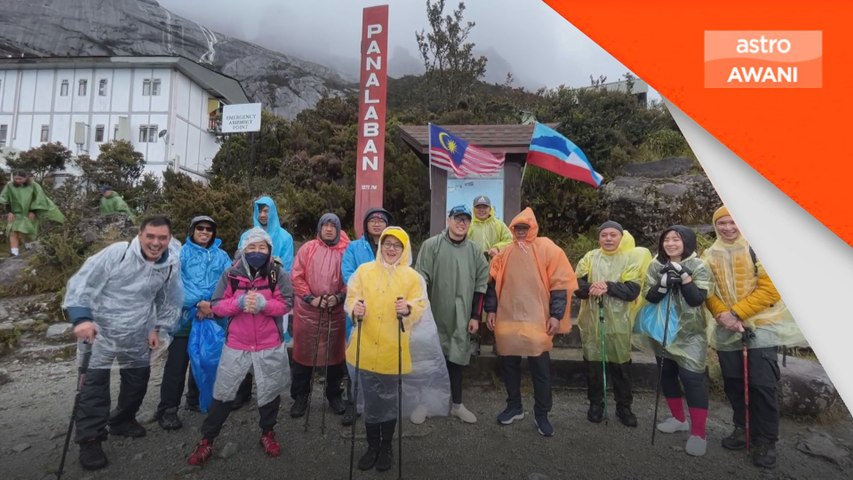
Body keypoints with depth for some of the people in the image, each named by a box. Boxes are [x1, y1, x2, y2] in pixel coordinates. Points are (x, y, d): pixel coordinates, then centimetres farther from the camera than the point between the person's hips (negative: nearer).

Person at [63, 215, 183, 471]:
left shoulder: (172, 265, -7)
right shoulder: (117, 253, -21)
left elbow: (170, 301, 8)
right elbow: (81, 283, -18)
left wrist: (160, 328, 6)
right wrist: (81, 318, -27)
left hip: (137, 334, 5)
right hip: (101, 329, -5)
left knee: (138, 378, 15)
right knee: (95, 382, -5)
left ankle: (122, 421, 39)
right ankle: (90, 440, 10)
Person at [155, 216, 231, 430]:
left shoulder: (221, 256, 8)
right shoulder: (181, 253, 0)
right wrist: (198, 303, -21)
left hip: (212, 317, 4)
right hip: (185, 317, -3)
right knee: (177, 363, -2)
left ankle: (196, 400, 31)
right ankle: (168, 409, 8)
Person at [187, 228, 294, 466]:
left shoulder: (279, 273, -6)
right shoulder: (231, 274, -4)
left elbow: (286, 304, -11)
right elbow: (216, 305, -5)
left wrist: (262, 303, -27)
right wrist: (240, 302, -22)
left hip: (270, 346, 0)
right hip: (236, 345, 1)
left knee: (270, 391, 14)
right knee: (223, 392, 10)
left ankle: (268, 433, 36)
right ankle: (206, 439, 28)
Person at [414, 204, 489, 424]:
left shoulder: (475, 251, 5)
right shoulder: (431, 245, -5)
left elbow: (480, 285, 8)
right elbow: (421, 280, -8)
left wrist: (475, 316, 4)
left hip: (461, 318, 3)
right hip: (433, 316, -2)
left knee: (457, 358, 11)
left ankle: (457, 404, 27)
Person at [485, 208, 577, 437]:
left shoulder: (547, 248, -2)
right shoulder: (505, 252, 8)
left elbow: (560, 283, -4)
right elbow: (493, 282, 12)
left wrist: (556, 315, -8)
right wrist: (491, 309, 5)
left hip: (537, 320, -3)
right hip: (507, 319, 4)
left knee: (541, 369, 4)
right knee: (509, 365, 13)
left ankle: (541, 414, 21)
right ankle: (514, 407, 31)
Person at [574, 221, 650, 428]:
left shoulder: (631, 258, 0)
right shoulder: (590, 257, 4)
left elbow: (633, 290, -12)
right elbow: (577, 285, -5)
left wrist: (609, 287, -25)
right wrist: (589, 288, -26)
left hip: (619, 321, -1)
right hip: (592, 320, 1)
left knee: (621, 364, 10)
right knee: (593, 362, 10)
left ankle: (624, 406, 27)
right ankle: (595, 403, 27)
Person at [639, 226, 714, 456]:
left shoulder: (699, 267, -6)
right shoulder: (656, 266, 2)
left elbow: (697, 299, -15)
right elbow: (649, 296, -5)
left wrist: (684, 276, -22)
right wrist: (663, 283, -22)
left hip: (689, 333, -4)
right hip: (662, 331, 4)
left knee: (692, 378, -9)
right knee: (667, 375, 13)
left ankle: (698, 433, 1)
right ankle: (679, 419, 31)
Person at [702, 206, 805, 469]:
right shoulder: (709, 256, 4)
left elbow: (770, 288, -14)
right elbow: (707, 292, 2)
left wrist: (736, 312, -19)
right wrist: (722, 315, -16)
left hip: (761, 328, -3)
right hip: (727, 331, 4)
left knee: (762, 385, -1)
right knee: (733, 383, 12)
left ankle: (765, 440, 14)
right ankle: (742, 429, 29)